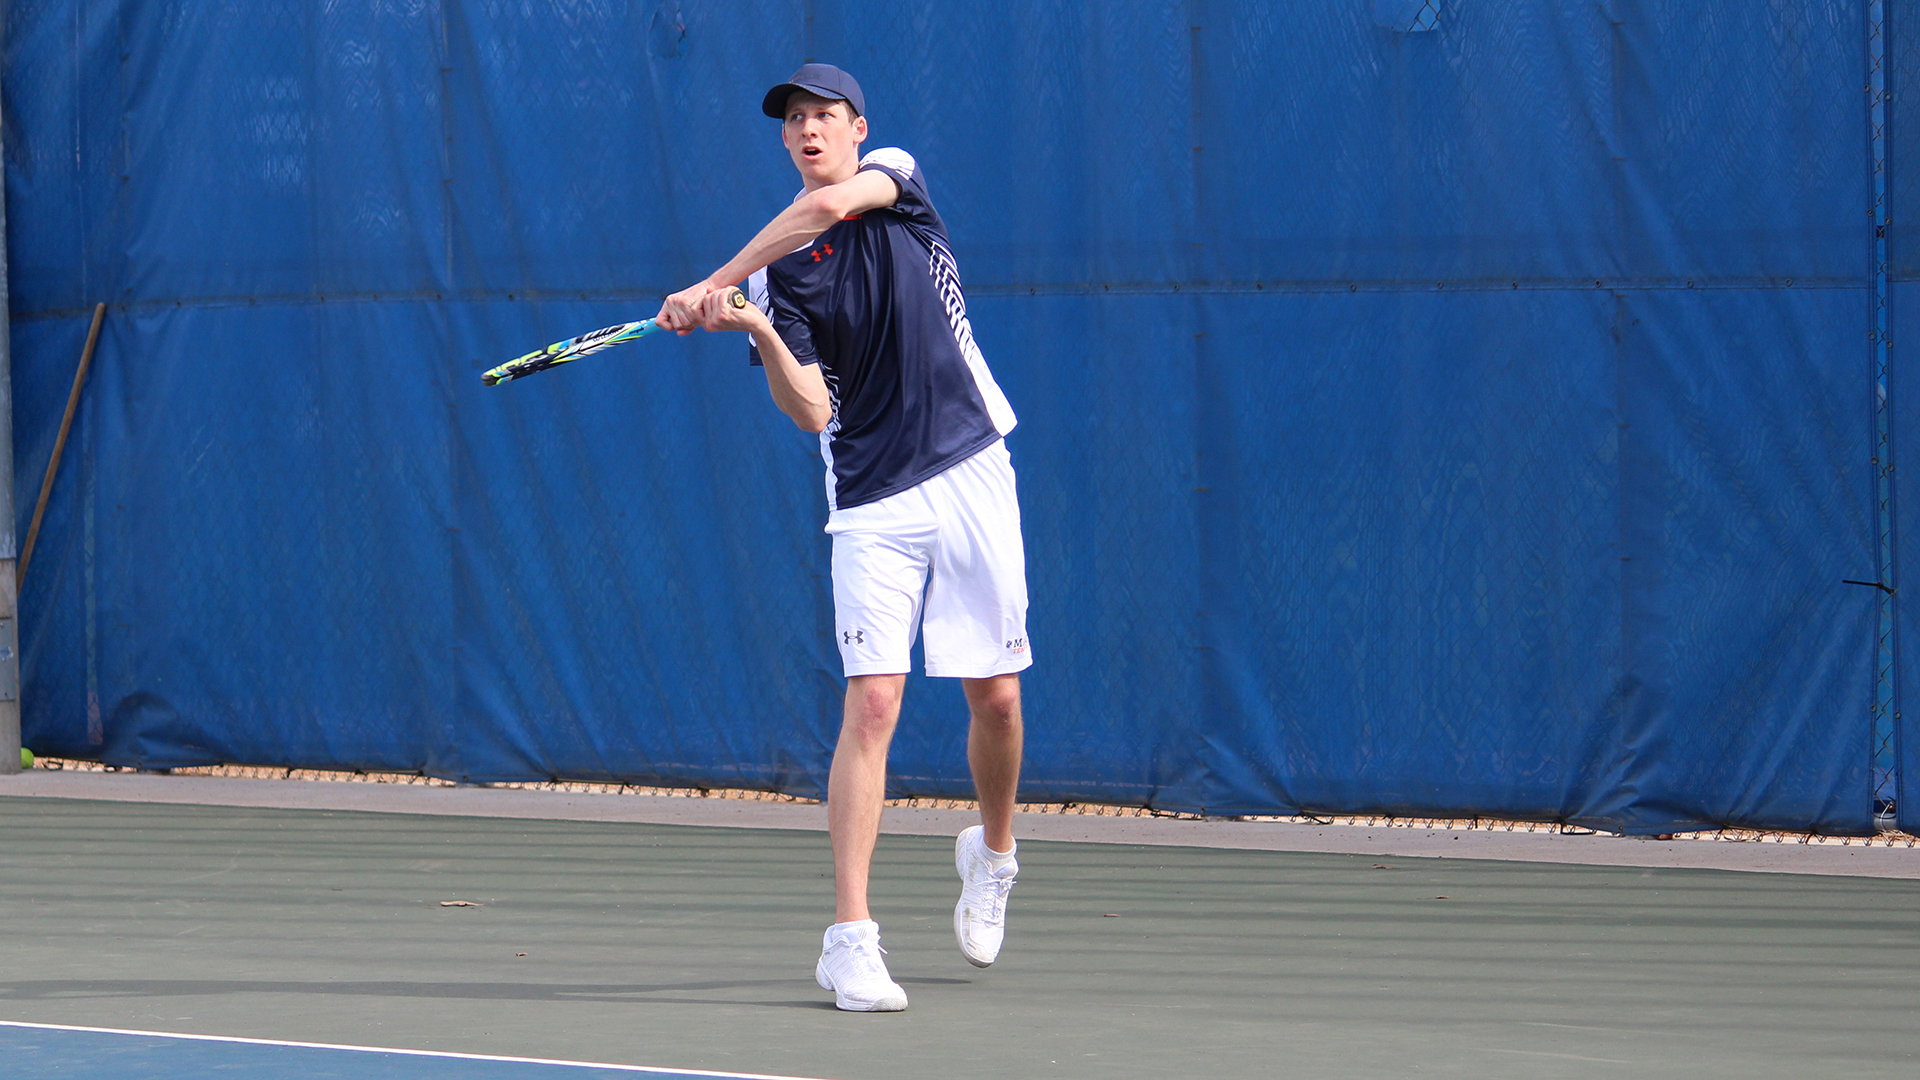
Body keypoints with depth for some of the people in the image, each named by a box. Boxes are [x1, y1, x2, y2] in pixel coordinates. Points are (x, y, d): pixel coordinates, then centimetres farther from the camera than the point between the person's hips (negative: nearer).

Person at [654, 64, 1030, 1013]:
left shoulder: (897, 177, 3)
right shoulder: (781, 270, 2)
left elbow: (831, 205, -21)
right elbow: (811, 411, -8)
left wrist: (712, 285, -26)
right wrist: (756, 331, -26)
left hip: (972, 479, 1)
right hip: (871, 506, -1)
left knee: (996, 697, 6)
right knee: (872, 702, -13)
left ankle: (991, 854, 36)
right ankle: (851, 939, -16)